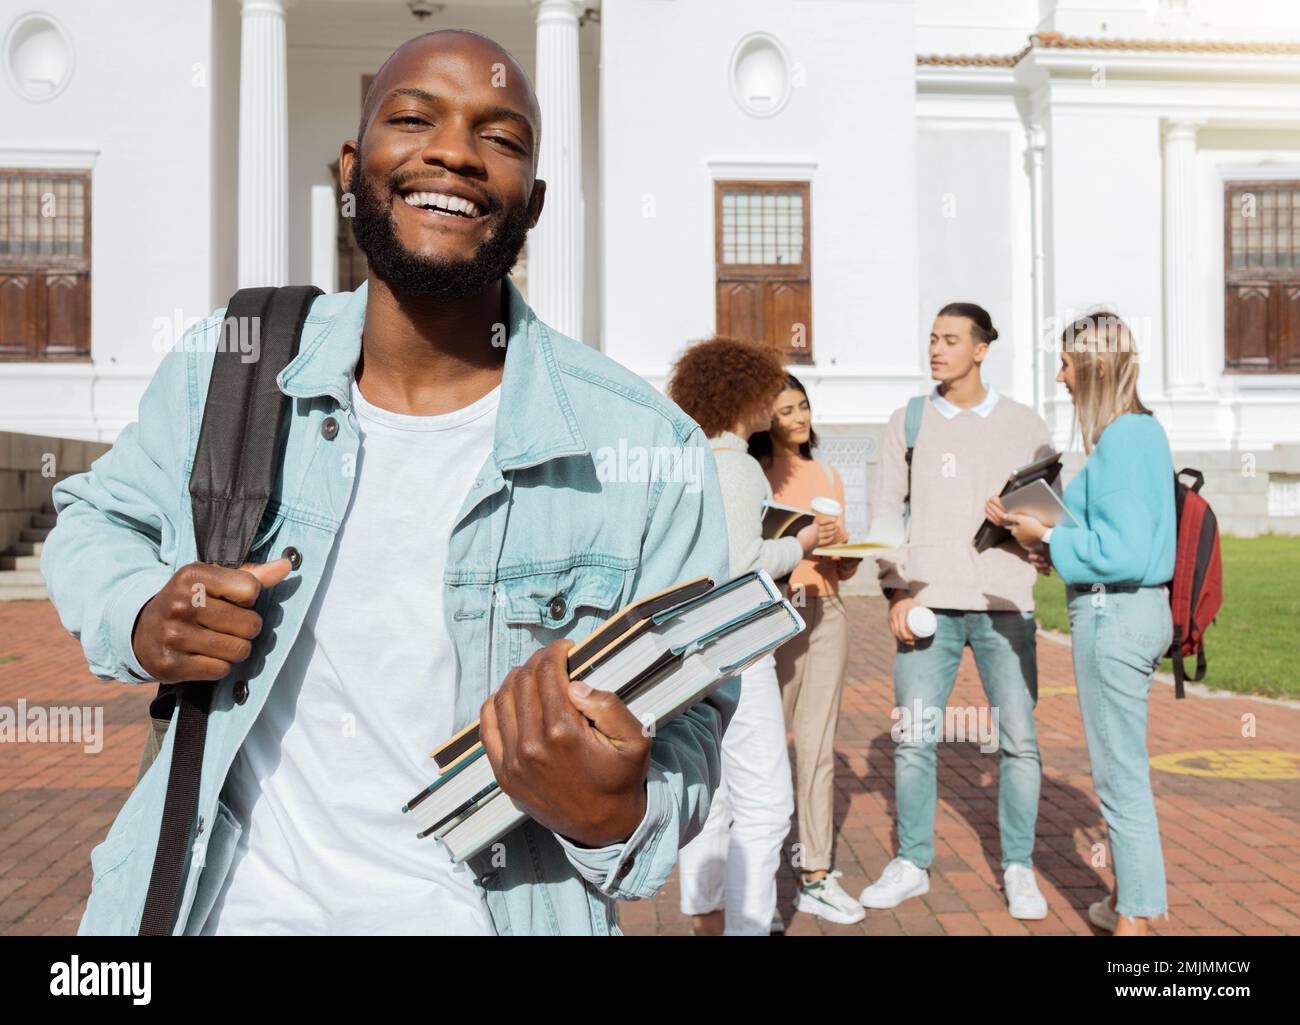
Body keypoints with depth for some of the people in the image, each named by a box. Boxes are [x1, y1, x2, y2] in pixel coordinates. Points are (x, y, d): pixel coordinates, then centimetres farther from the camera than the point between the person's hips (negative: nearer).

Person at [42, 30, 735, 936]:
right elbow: (95, 518, 9)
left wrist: (620, 815, -32)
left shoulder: (649, 451, -17)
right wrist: (137, 618, -13)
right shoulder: (223, 368, -8)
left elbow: (689, 718, -10)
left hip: (487, 913, -2)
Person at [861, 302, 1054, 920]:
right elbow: (885, 510, 6)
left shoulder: (1024, 425, 7)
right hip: (927, 603, 0)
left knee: (1018, 738, 2)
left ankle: (1018, 869, 18)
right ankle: (912, 865, 17)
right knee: (913, 739, 2)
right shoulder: (908, 421, 8)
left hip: (1005, 603, 0)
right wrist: (897, 590, -4)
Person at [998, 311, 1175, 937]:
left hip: (1113, 613, -10)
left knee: (1120, 774, 2)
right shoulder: (1144, 430, 12)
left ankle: (1133, 918, 15)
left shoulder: (1120, 440, -18)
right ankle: (1129, 902, 34)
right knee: (1122, 767, 20)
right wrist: (1061, 543, 12)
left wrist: (1049, 540, -12)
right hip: (1137, 609, 10)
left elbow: (1125, 551, -24)